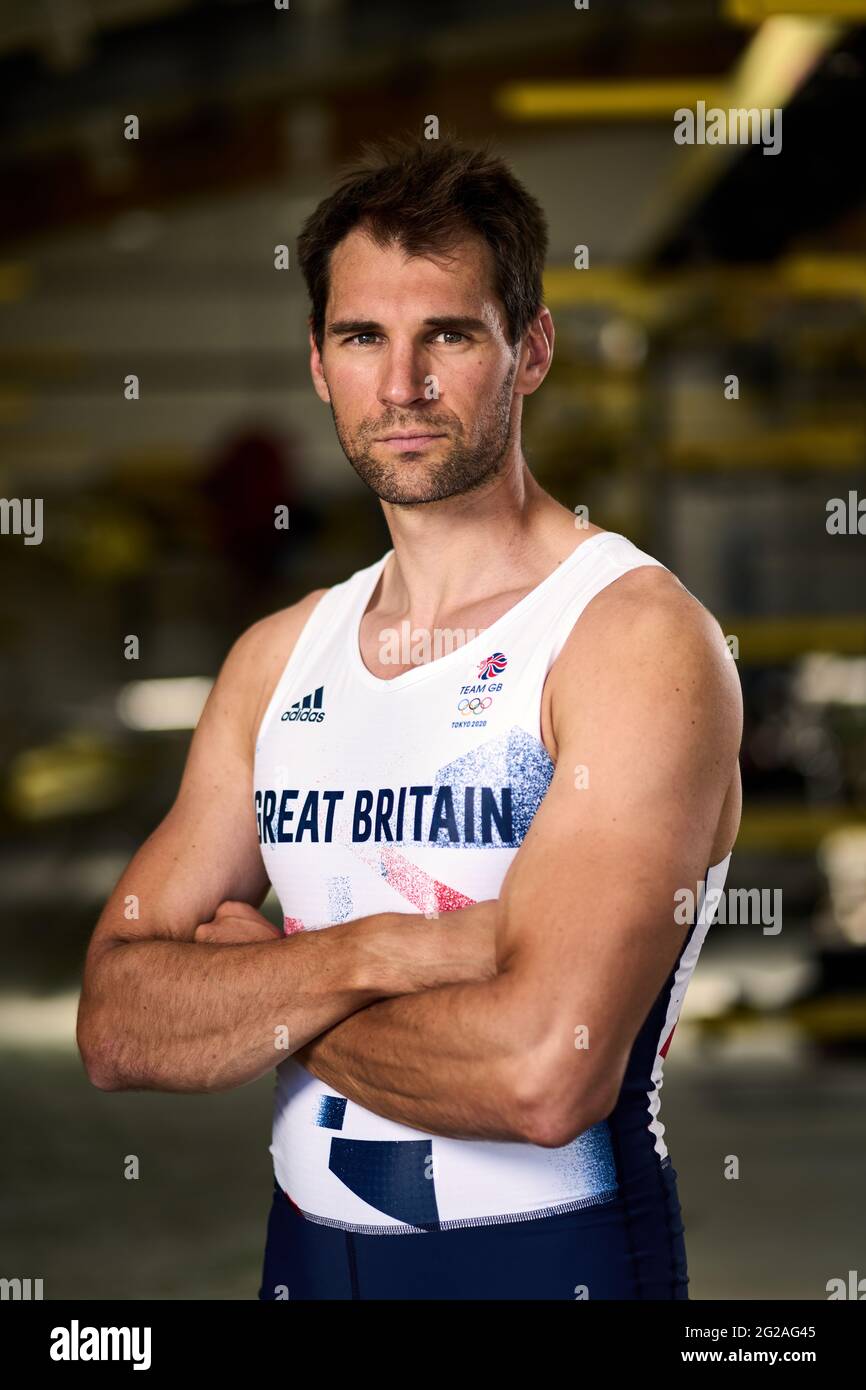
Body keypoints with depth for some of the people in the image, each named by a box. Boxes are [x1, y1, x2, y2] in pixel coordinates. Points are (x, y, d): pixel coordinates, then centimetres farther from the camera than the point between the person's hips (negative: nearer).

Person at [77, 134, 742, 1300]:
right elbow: (117, 1027, -4)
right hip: (305, 1251, 5)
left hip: (554, 1258, -5)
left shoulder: (640, 638, -15)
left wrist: (250, 994, -10)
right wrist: (377, 954, -21)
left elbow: (542, 1074, -26)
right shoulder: (277, 658, 4)